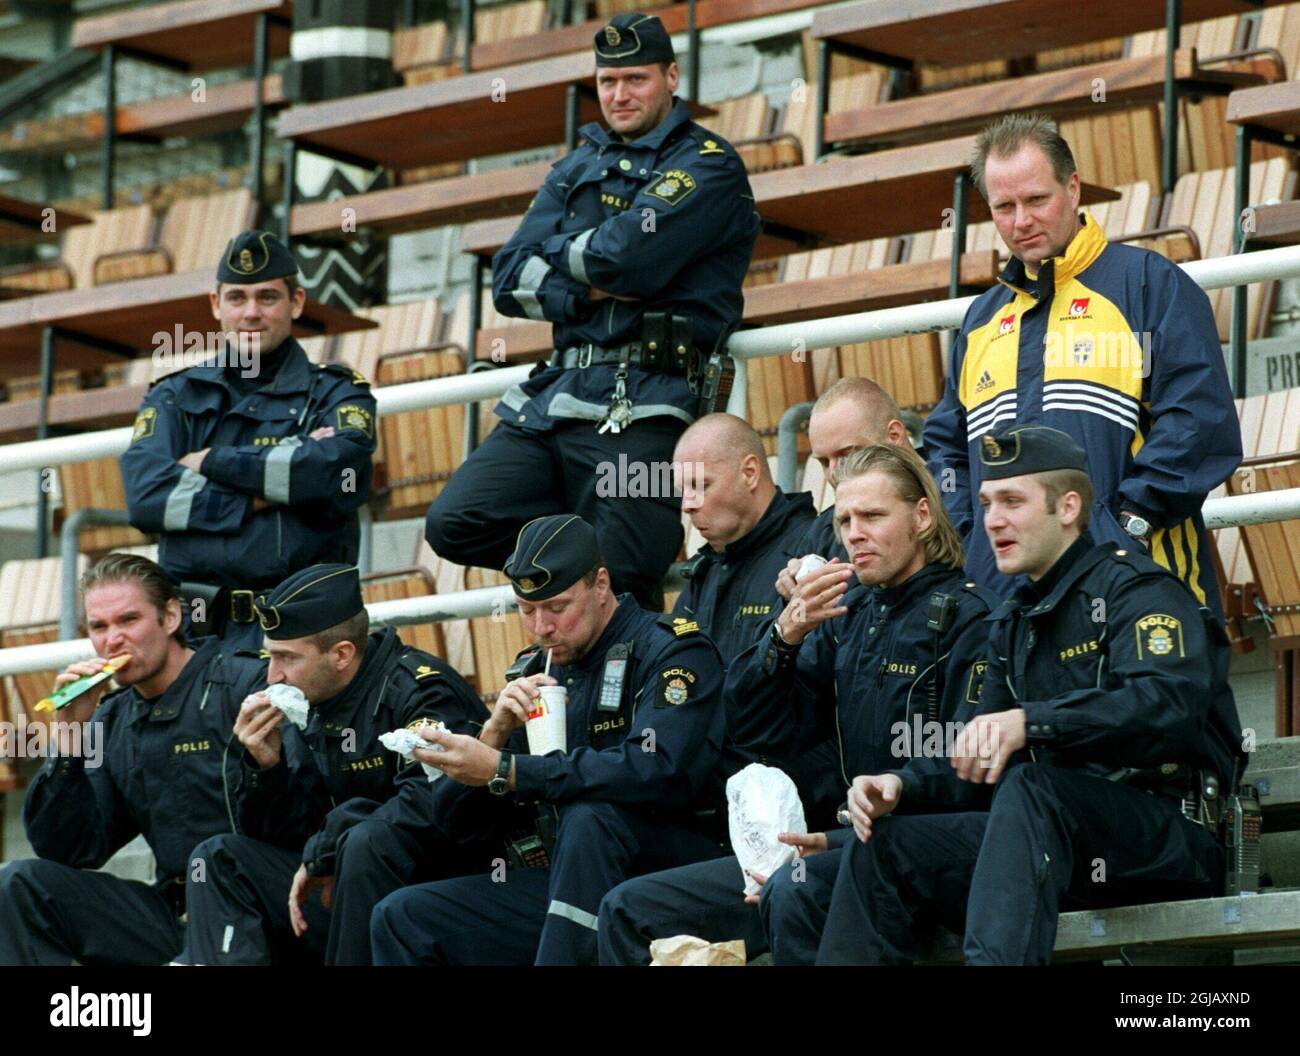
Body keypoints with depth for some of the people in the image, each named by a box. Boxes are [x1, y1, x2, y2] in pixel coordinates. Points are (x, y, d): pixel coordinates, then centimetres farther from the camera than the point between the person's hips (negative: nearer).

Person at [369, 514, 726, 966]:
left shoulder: (670, 650, -6)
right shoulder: (541, 673, 13)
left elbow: (657, 772, -27)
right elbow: (449, 812, 13)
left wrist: (503, 771, -25)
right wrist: (496, 734, -8)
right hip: (568, 884, 7)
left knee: (589, 817, -36)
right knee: (401, 920, -4)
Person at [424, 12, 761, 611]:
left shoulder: (707, 166, 0)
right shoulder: (579, 169, 21)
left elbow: (626, 258, -16)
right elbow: (510, 280, 10)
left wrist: (557, 252, 3)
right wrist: (585, 290, -9)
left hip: (640, 406, -7)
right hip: (554, 395, 7)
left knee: (616, 591, -13)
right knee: (455, 524, -7)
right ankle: (593, 538, 8)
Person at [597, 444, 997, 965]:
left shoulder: (964, 614, -6)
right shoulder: (846, 613, 16)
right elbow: (758, 731, 11)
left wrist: (839, 840, -22)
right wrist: (786, 635, -6)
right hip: (843, 841, 8)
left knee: (793, 892, -39)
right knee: (629, 908, 2)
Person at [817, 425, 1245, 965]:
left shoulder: (1137, 590, -5)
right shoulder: (1014, 621, 20)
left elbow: (1170, 705, -25)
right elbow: (982, 759, 22)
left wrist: (1030, 722, -35)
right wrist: (902, 789, 0)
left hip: (1171, 835, -8)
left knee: (1029, 789, -35)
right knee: (884, 841, -3)